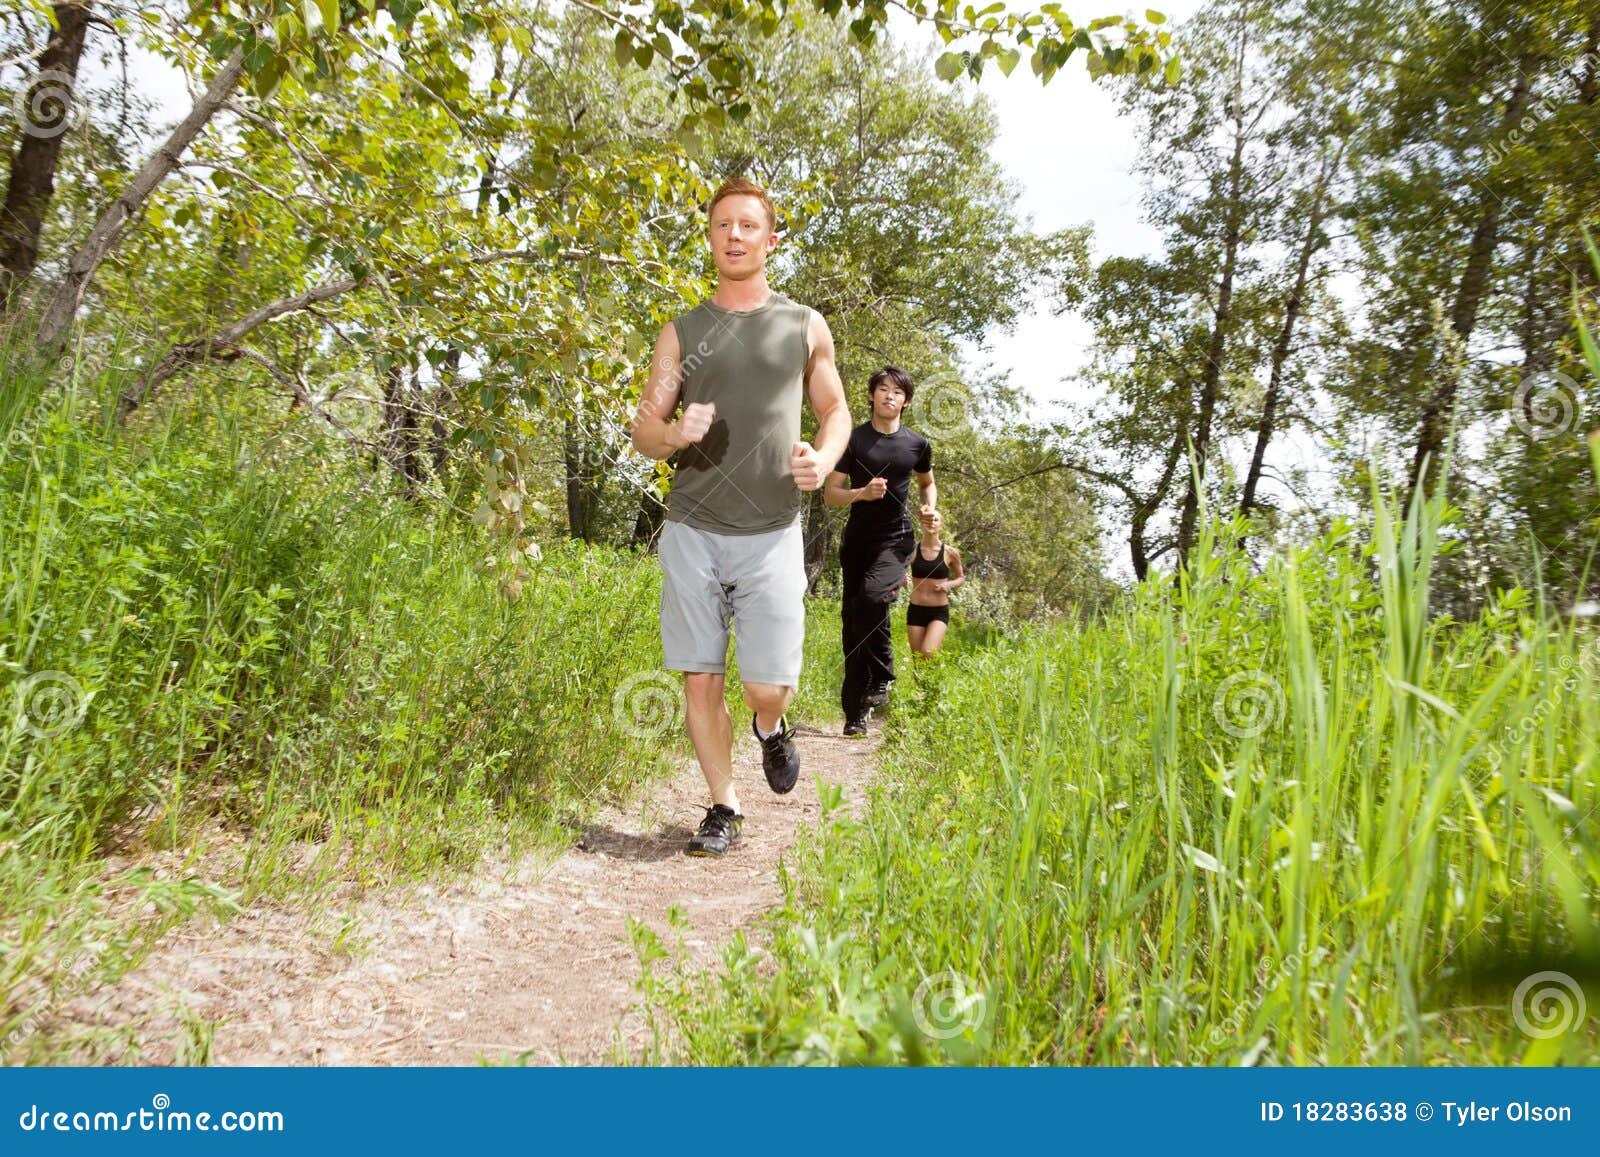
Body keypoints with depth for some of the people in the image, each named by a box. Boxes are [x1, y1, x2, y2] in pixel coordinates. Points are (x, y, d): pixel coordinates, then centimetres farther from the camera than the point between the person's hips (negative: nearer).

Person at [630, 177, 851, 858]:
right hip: (692, 529, 1)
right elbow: (643, 431, 9)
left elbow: (835, 409, 18)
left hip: (771, 533, -1)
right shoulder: (681, 332, 8)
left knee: (769, 686, -5)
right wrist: (675, 432, -15)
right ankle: (724, 807, 21)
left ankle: (770, 729, 32)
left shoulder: (805, 326, 8)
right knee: (700, 678, 3)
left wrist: (824, 457, -5)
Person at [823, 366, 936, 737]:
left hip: (896, 540, -1)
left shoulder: (917, 444, 5)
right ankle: (855, 714, 15)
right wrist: (862, 492, -20)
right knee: (852, 621, 3)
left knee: (872, 595, -30)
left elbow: (927, 483, 23)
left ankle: (881, 677, -12)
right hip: (857, 541, 1)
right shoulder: (853, 439, 0)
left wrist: (930, 507, 2)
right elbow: (830, 493, -2)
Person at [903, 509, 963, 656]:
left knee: (928, 654, -21)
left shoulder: (950, 553, -3)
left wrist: (949, 584, -9)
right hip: (915, 610, 2)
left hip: (939, 612, -2)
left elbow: (961, 577, 13)